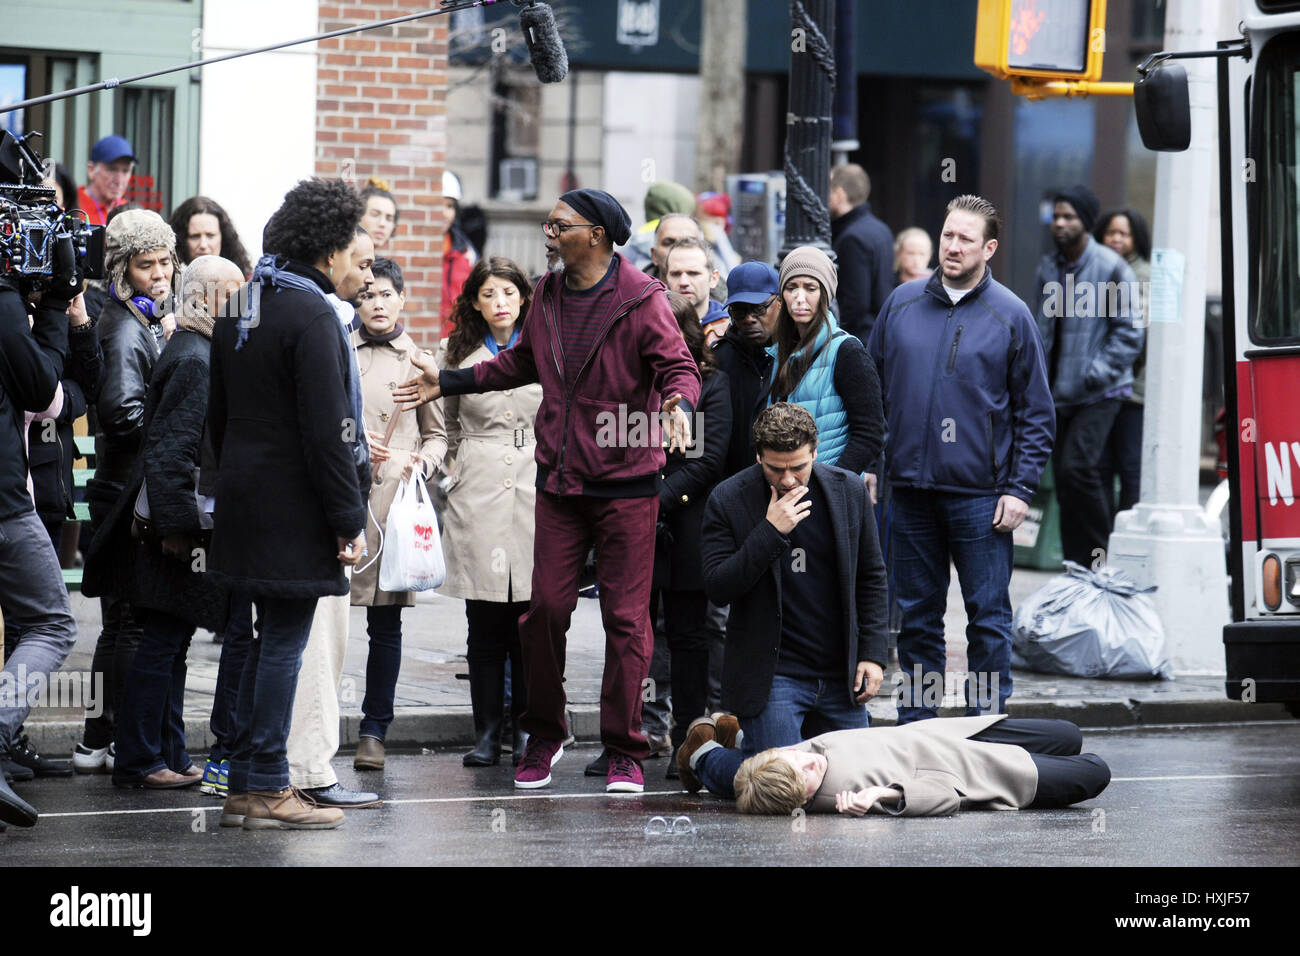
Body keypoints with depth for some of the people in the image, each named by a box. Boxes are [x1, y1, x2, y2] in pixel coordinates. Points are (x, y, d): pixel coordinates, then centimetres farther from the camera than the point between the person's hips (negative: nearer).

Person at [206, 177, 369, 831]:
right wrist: (350, 519, -15)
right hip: (295, 506, -9)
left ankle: (244, 787, 16)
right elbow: (325, 430, -19)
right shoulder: (311, 316, -16)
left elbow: (218, 414, 19)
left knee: (272, 638, 15)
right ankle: (266, 789, -1)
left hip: (245, 501, 9)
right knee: (284, 642, -4)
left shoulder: (241, 308, 12)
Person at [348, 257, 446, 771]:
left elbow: (437, 433, 16)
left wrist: (420, 463, -3)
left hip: (394, 496, 1)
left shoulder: (419, 360, 11)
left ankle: (374, 732, 8)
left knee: (386, 621, 1)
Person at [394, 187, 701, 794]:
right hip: (559, 481, 5)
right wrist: (447, 383, 25)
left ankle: (623, 751, 7)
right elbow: (522, 362, 25)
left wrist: (678, 403, -36)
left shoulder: (640, 301, -9)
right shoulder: (548, 295, 10)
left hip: (625, 482, -5)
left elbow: (679, 366, -13)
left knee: (625, 617, -1)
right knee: (545, 608, 3)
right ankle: (544, 736, 19)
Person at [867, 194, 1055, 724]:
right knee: (916, 618, 9)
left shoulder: (1010, 316, 0)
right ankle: (915, 726, 16)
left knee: (988, 619, -1)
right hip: (910, 491, 3)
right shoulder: (901, 304, 8)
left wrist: (1020, 489, -7)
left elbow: (1036, 414, 1)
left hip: (981, 496, -3)